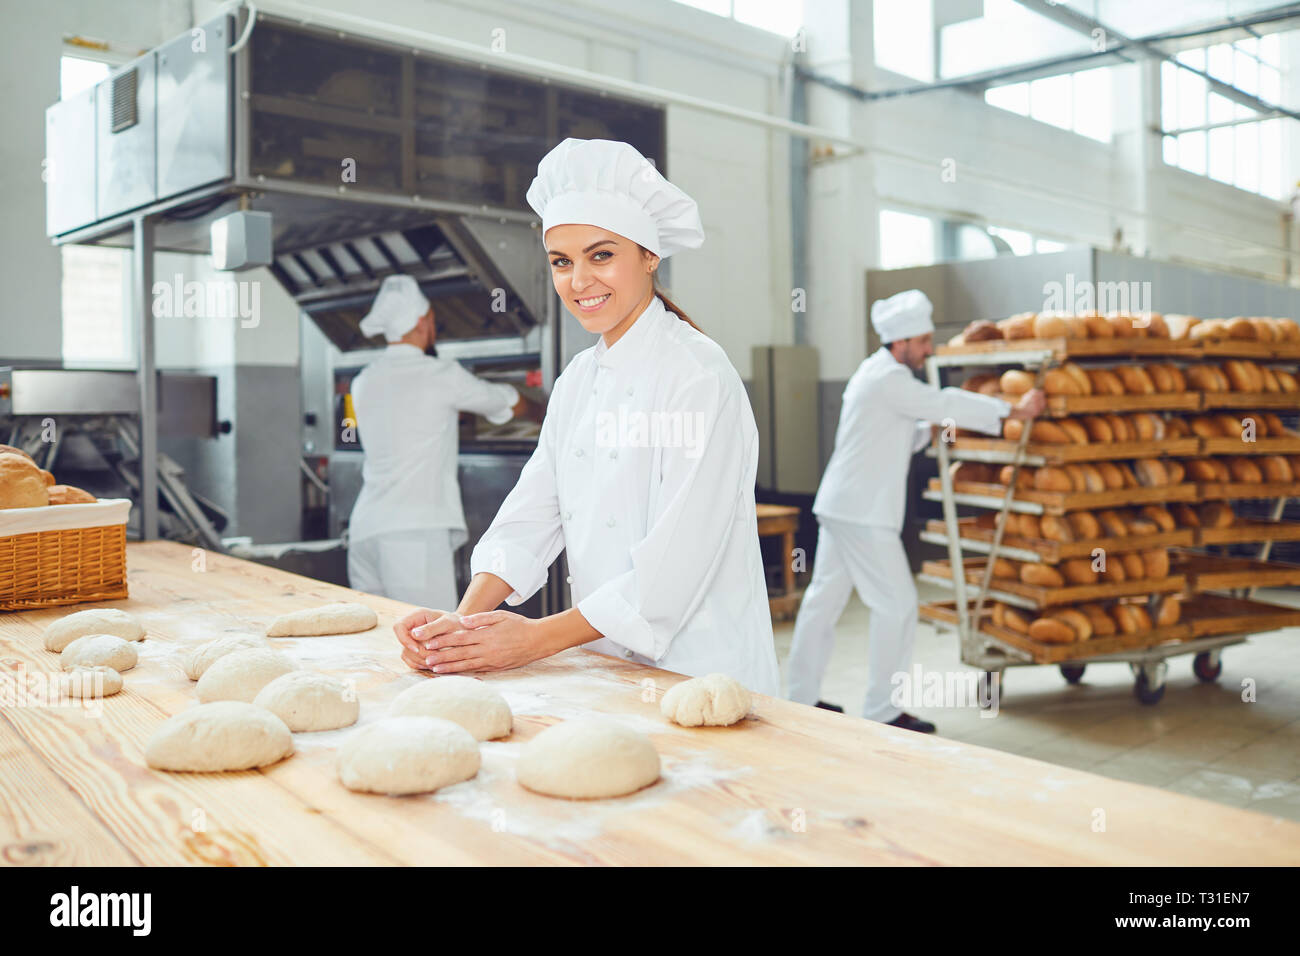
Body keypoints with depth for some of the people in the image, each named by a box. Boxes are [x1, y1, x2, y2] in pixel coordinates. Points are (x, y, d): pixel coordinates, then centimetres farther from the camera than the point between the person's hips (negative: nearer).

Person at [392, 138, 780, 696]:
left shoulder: (700, 377, -13)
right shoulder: (577, 380, 9)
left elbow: (676, 563, -18)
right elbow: (531, 515, 5)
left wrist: (539, 637, -16)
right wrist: (465, 620, -9)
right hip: (602, 666, 5)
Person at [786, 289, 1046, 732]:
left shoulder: (876, 373, 18)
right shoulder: (889, 378, -14)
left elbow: (904, 438, 23)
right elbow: (943, 403, -16)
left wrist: (932, 428, 6)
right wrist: (1015, 410, -9)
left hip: (840, 507, 10)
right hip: (862, 513, -10)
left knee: (824, 599, 13)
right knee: (897, 603, -4)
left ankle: (802, 698, 21)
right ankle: (881, 710, 3)